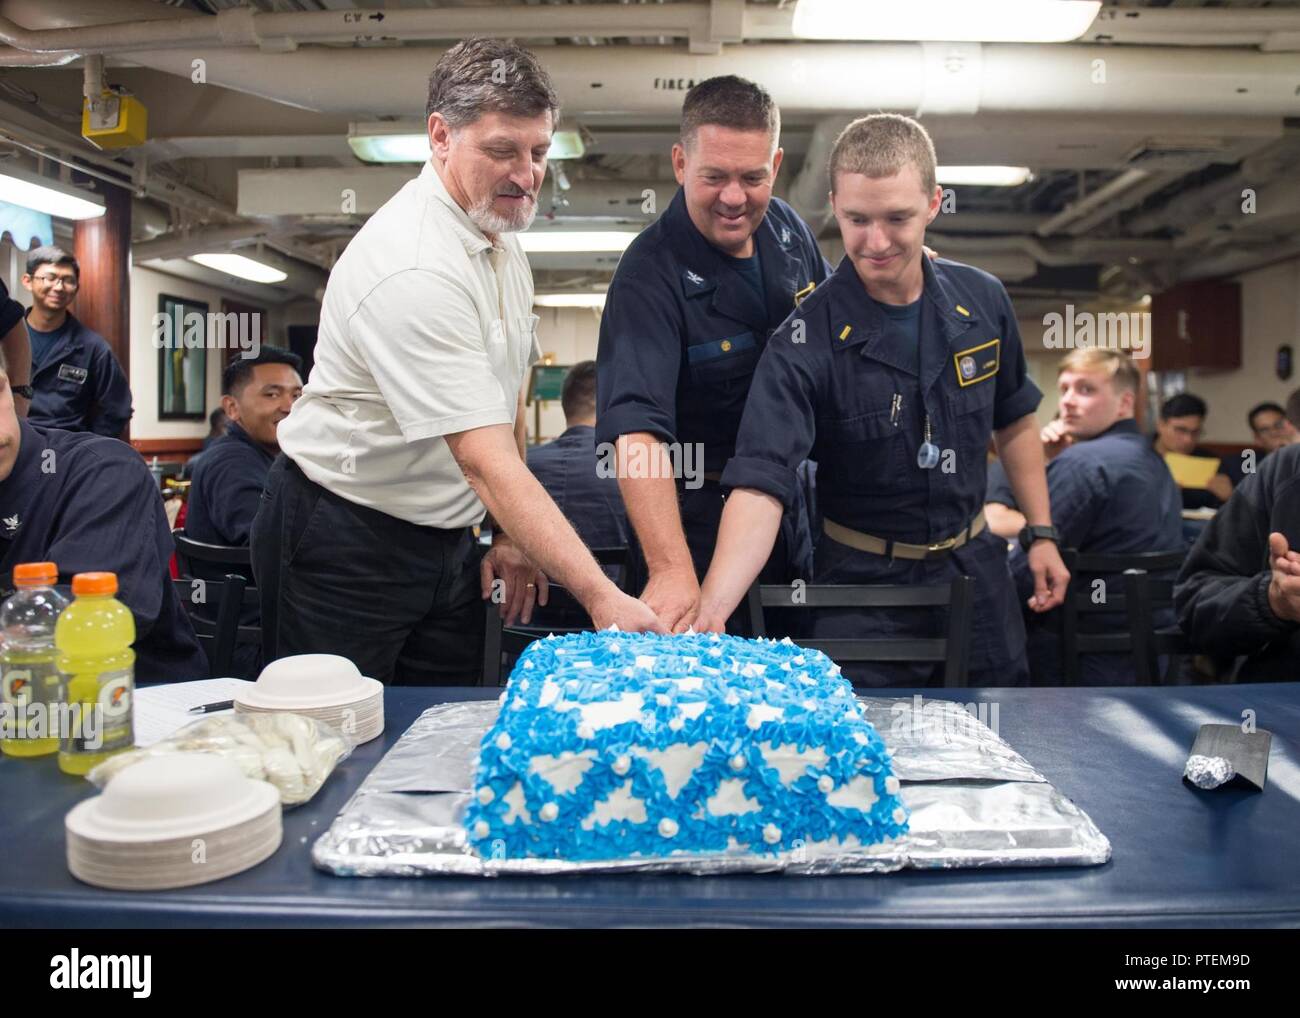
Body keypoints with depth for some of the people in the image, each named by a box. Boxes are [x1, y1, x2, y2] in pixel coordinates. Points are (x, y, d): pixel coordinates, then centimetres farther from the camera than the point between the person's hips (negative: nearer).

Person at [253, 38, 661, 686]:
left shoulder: (501, 239, 3)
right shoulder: (413, 268, -27)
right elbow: (487, 462, -34)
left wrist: (512, 536, 8)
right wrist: (600, 597, -38)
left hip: (445, 536, 8)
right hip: (342, 541, -8)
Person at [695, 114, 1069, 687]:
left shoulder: (983, 301, -5)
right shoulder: (804, 343, -21)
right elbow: (760, 487, -30)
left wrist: (1041, 533, 9)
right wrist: (711, 609, -43)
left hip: (975, 569, 5)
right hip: (863, 582, -4)